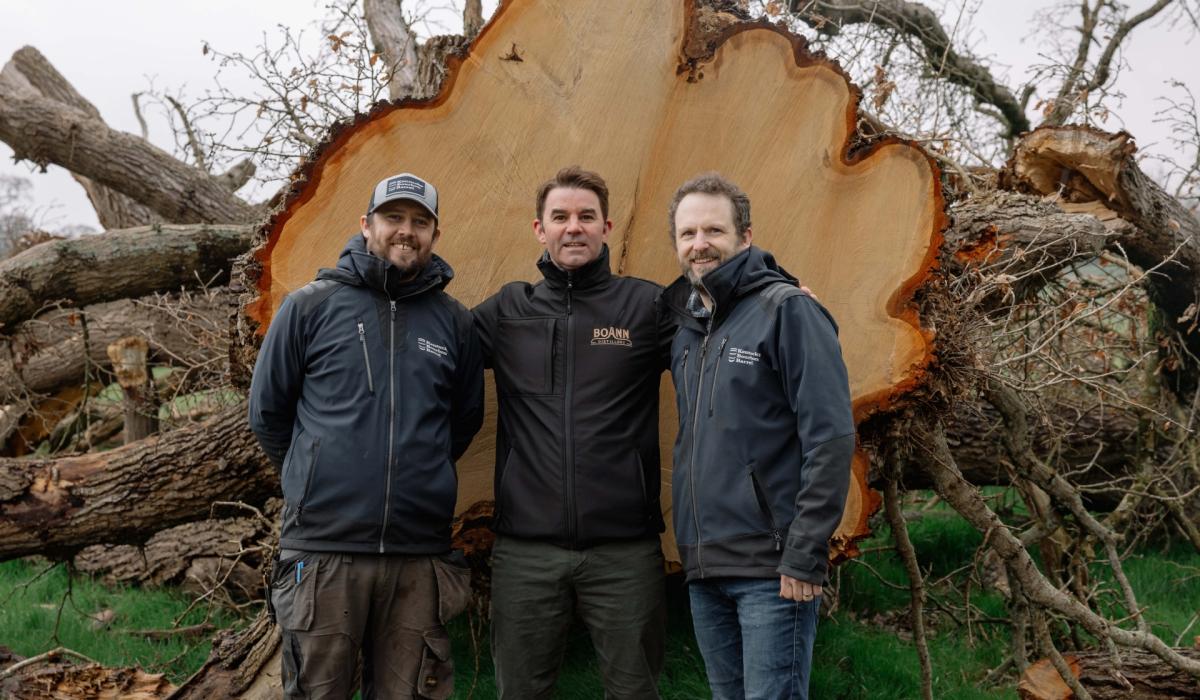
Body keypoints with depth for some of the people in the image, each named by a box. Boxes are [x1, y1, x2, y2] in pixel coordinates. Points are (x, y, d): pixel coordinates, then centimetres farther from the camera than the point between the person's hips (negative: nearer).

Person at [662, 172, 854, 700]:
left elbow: (830, 437, -14)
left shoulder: (785, 309, -9)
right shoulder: (686, 328, 12)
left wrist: (805, 556, -17)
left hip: (771, 569, -7)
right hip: (703, 567, 7)